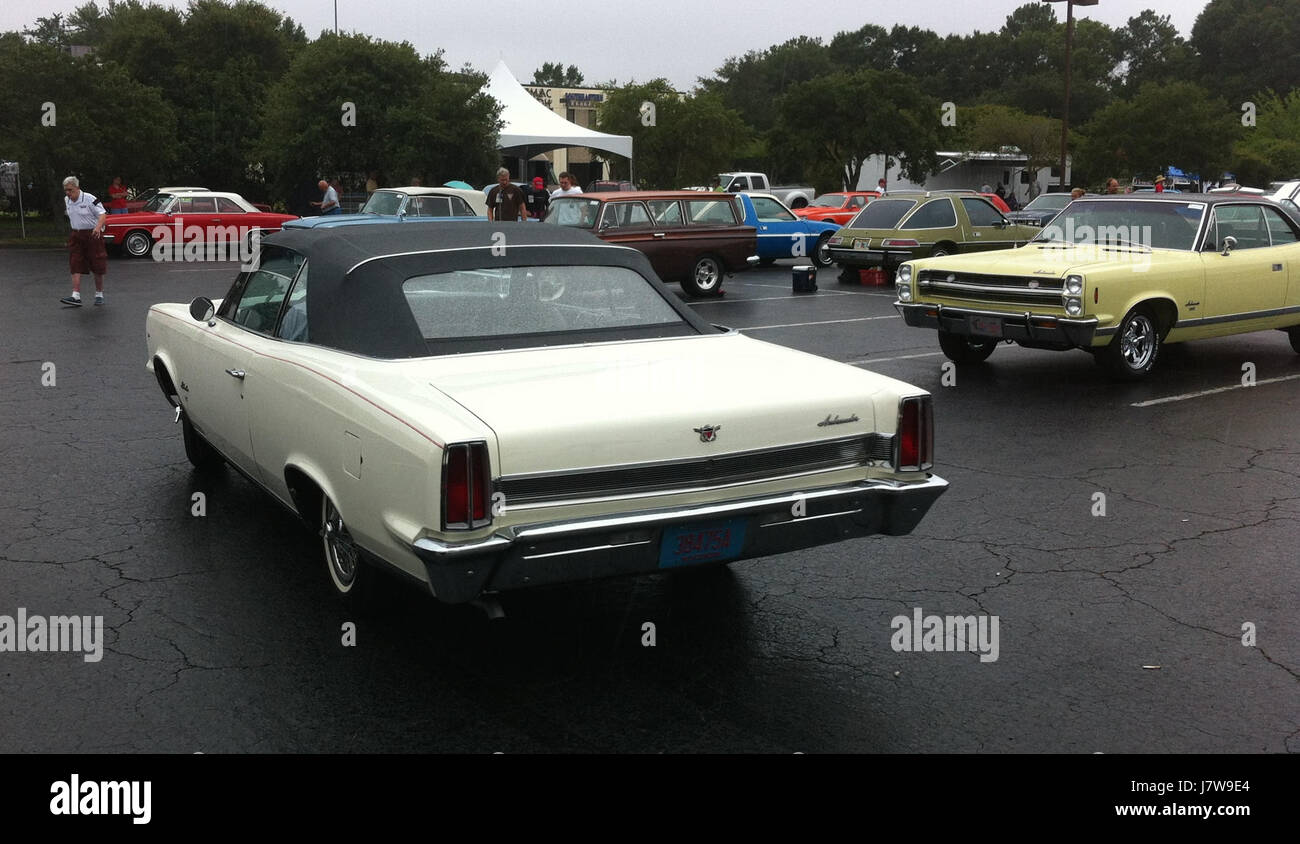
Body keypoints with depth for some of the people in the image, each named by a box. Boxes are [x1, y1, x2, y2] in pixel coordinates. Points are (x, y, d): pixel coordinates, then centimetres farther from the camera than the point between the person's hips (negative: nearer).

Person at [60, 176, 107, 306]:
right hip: (76, 236, 6)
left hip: (92, 234, -5)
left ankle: (99, 295, 16)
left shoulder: (89, 199, -14)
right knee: (75, 266, -4)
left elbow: (102, 214, -17)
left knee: (97, 267, 2)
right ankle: (76, 296, -9)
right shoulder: (67, 200, 7)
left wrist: (98, 227, -34)